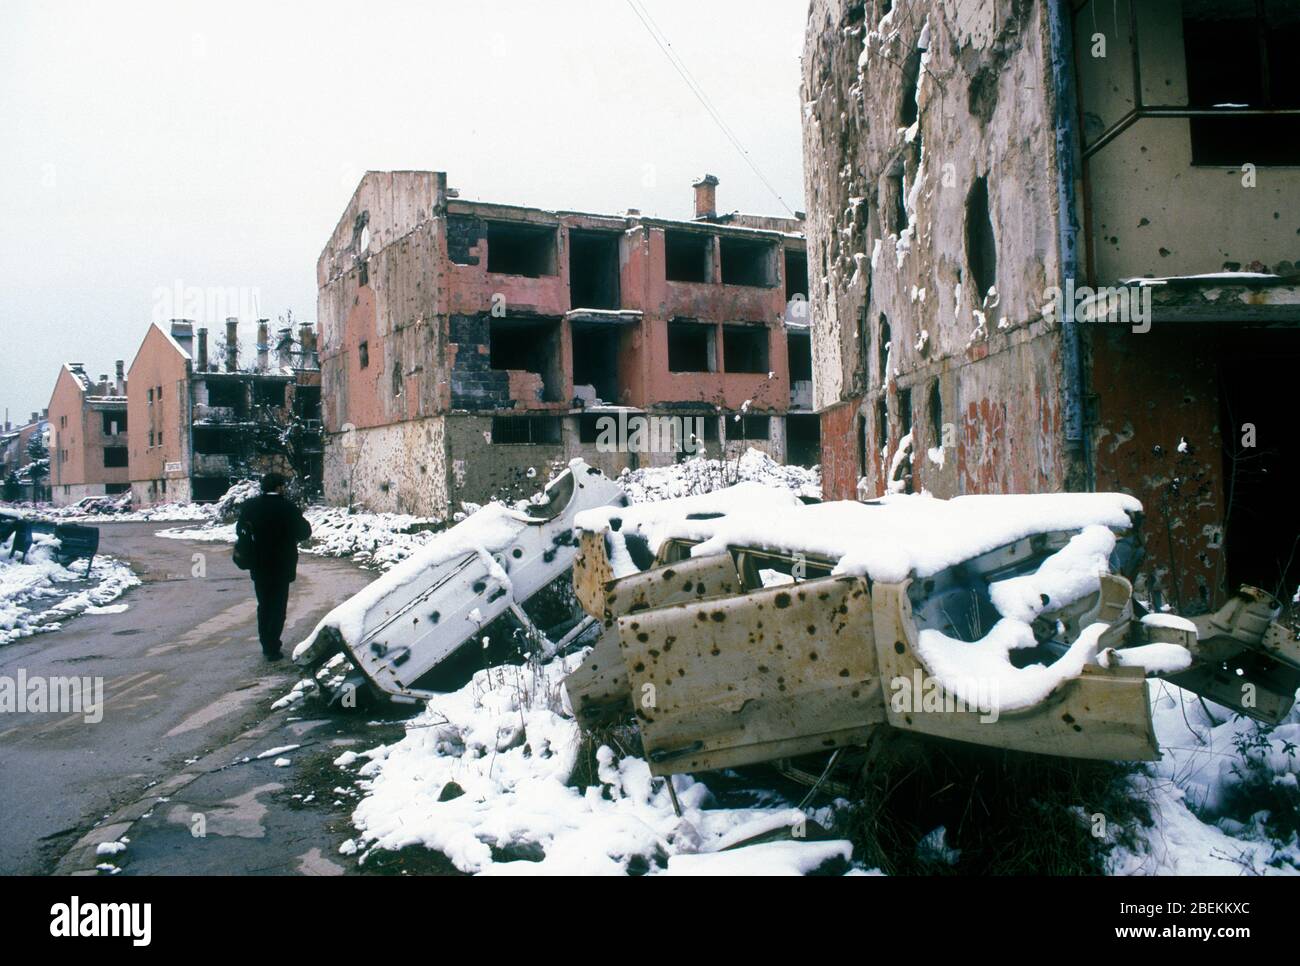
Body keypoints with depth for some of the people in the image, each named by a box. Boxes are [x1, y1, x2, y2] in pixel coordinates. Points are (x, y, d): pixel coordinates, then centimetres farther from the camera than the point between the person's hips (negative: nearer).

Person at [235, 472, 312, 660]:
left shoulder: (249, 506, -3)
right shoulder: (287, 507, -16)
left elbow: (240, 531, 4)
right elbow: (304, 531, -11)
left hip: (258, 566, 4)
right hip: (281, 566, -4)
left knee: (264, 606, 19)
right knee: (278, 608, 5)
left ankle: (267, 644, 26)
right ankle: (272, 648, 3)